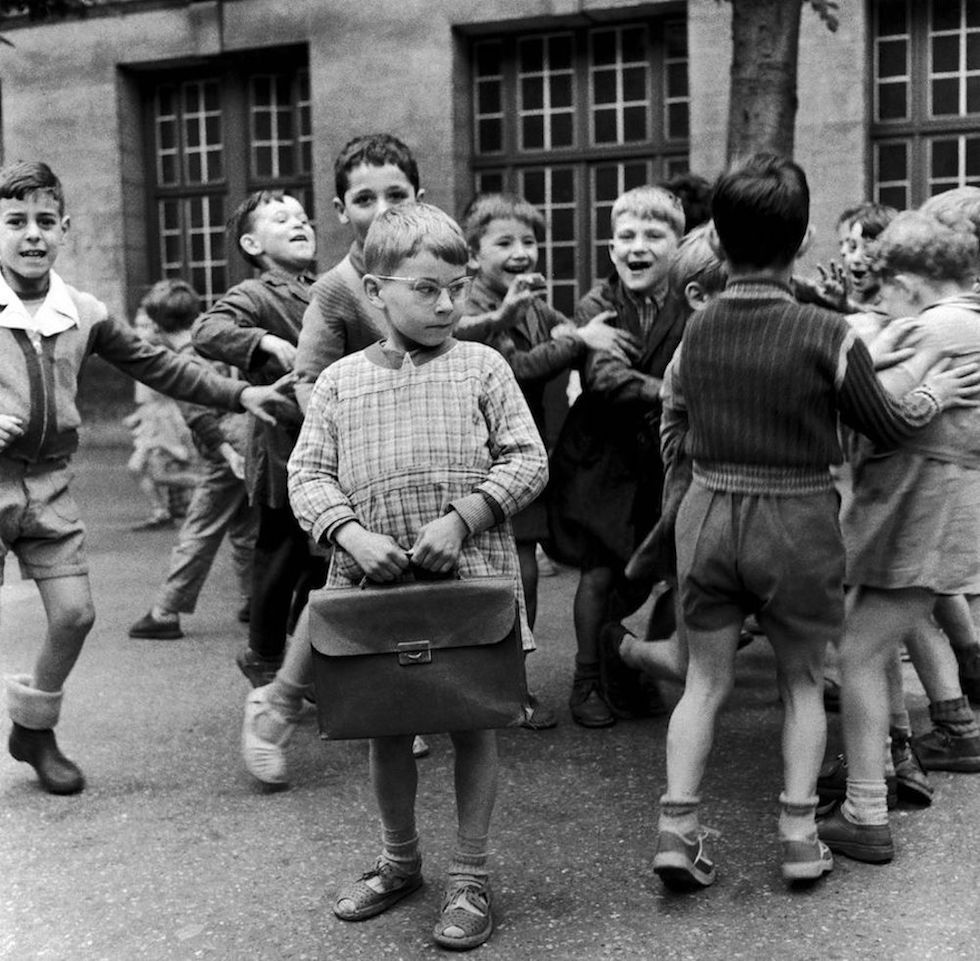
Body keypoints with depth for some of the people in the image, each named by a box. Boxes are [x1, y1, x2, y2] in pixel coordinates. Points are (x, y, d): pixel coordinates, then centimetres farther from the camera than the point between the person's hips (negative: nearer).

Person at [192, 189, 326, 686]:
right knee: (280, 560, 4)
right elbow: (206, 331, -27)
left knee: (324, 558, 15)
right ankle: (265, 660, 23)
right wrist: (266, 341, -38)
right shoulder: (256, 296, -9)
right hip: (284, 449, -7)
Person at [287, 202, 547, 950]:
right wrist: (351, 533, -15)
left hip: (470, 581, -2)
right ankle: (400, 861, 36)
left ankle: (471, 879, 23)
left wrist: (459, 518, -15)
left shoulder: (483, 368, 0)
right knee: (387, 728, 14)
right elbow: (308, 474, 2)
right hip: (375, 584, 2)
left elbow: (527, 462, -3)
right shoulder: (341, 382, 4)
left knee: (473, 725, 7)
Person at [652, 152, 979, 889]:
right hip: (797, 522, -2)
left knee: (705, 680, 14)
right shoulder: (827, 335, -14)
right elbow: (890, 427, -1)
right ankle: (800, 835, 17)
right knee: (803, 681, 16)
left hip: (707, 514, 3)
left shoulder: (696, 331, -2)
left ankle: (678, 829, 8)